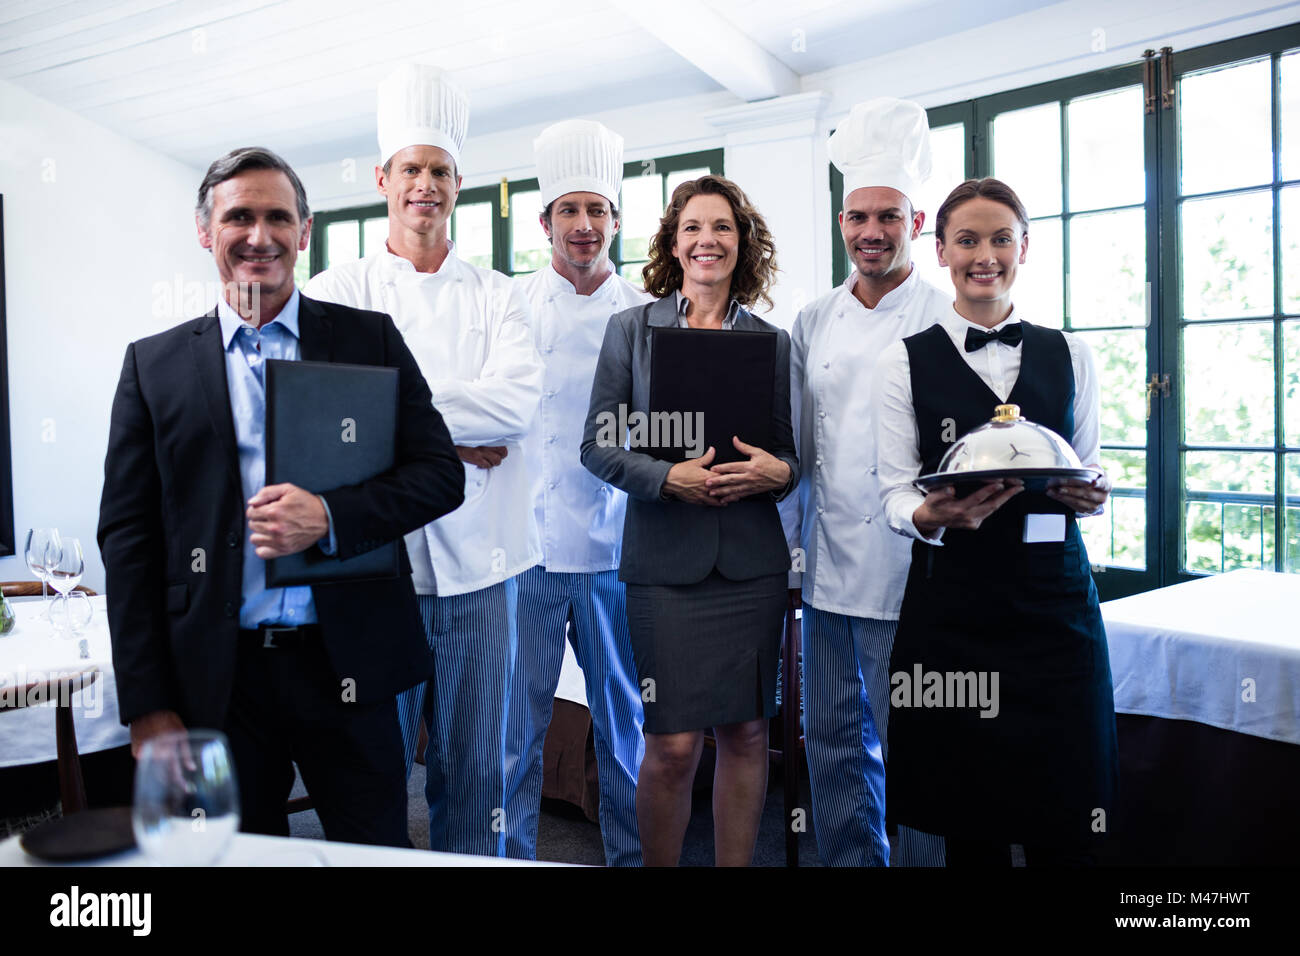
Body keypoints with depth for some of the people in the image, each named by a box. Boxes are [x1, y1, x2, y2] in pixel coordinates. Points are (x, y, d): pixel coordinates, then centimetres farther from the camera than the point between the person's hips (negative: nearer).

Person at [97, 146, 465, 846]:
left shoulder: (370, 339, 4)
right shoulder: (154, 364, 5)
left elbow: (441, 472, 0)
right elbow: (127, 533, 3)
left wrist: (329, 517, -18)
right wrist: (147, 705, -2)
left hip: (348, 665, 0)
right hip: (216, 677, 1)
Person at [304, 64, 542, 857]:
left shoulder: (497, 297, 9)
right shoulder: (338, 292, 5)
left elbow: (519, 399, -8)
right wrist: (458, 435, -12)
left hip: (479, 563, 2)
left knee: (474, 768, 13)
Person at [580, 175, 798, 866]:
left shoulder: (772, 341, 10)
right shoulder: (632, 328, 6)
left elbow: (793, 450, 14)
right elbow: (598, 446, 2)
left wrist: (777, 472, -9)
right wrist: (668, 477, -14)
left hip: (752, 562, 2)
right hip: (666, 558, -2)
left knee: (746, 733, 9)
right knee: (672, 745, -2)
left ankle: (736, 863, 28)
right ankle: (658, 863, 23)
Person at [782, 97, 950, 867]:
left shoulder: (948, 322, -4)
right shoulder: (813, 324, 11)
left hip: (908, 579, -5)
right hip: (827, 574, 5)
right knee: (835, 741, 15)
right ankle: (852, 861, 32)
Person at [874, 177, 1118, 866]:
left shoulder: (1069, 356, 11)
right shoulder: (904, 362, 3)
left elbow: (1089, 470, 15)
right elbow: (895, 493, -1)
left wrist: (1090, 496, -8)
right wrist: (931, 516, -22)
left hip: (1054, 595, 2)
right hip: (952, 598, -1)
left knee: (1062, 817, 4)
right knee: (968, 825, 5)